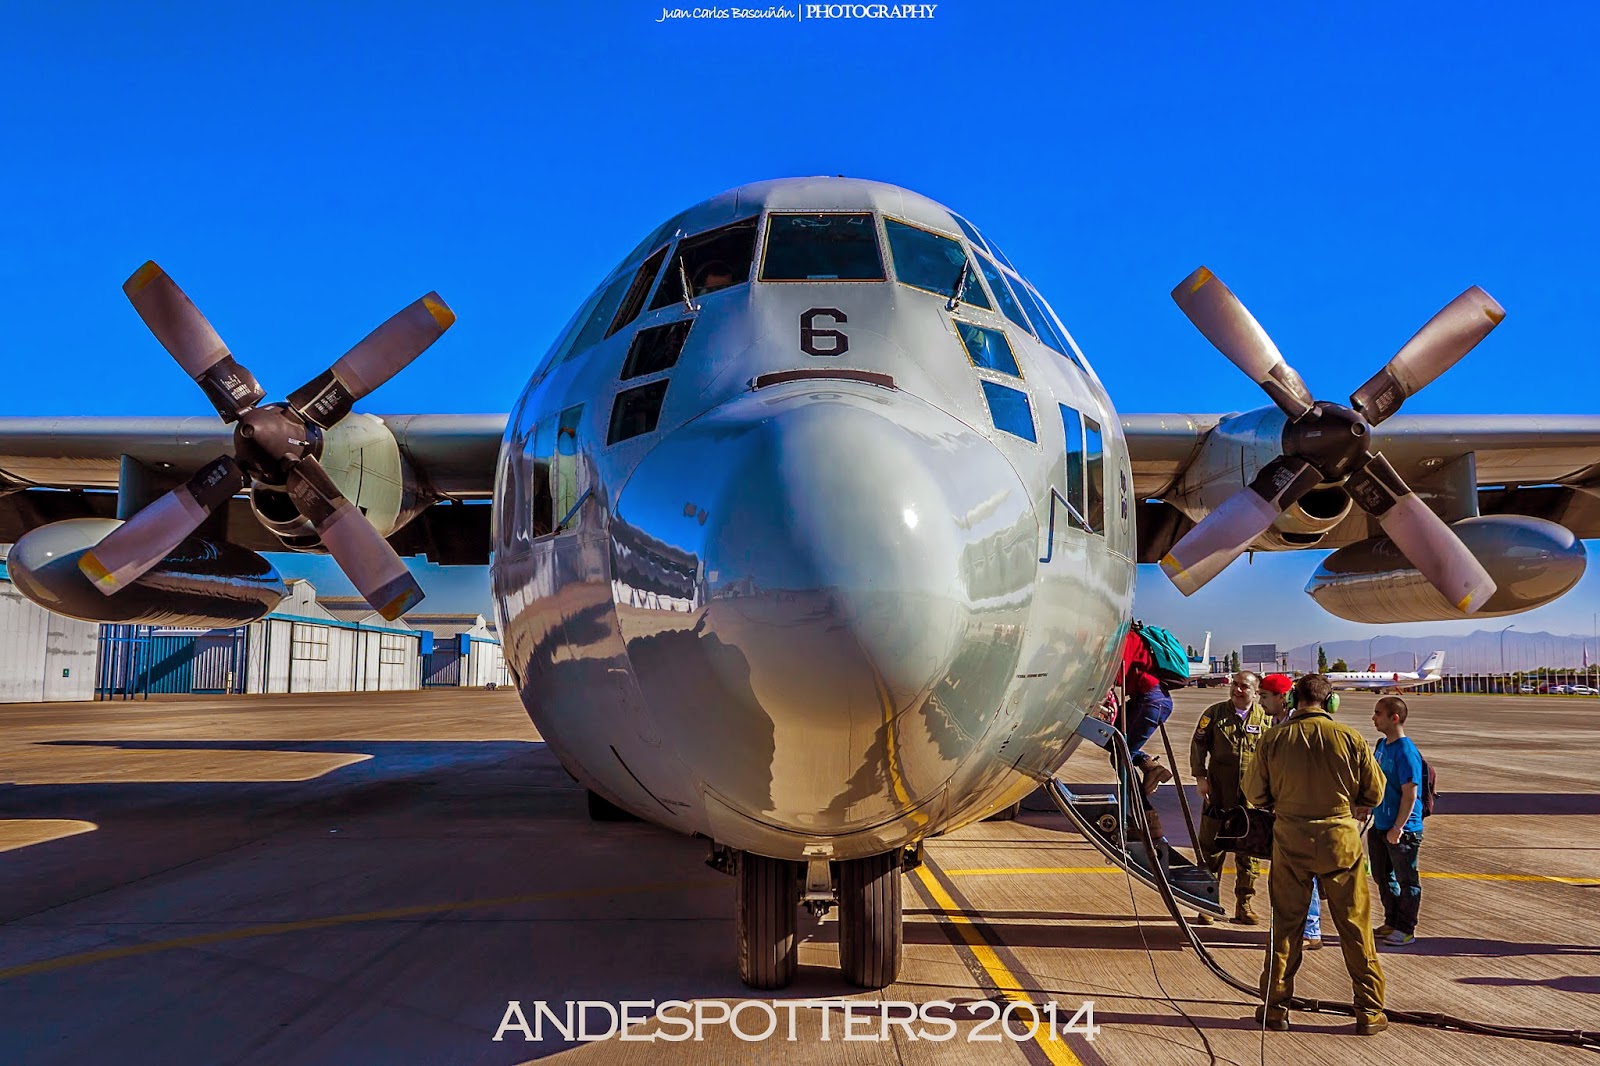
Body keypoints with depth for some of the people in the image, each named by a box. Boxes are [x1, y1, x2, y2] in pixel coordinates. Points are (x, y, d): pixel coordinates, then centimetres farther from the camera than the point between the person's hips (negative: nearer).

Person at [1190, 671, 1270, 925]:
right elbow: (1198, 744, 3)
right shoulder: (1215, 713, 2)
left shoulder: (1264, 719, 5)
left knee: (1248, 850, 7)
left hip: (1251, 796, 1)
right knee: (1211, 847, 3)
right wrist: (1200, 777, -6)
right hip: (1217, 792, -1)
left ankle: (1243, 906, 18)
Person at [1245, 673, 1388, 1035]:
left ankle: (1275, 1007, 17)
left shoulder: (1275, 739, -6)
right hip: (1340, 840, -1)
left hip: (1290, 839, 1)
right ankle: (1369, 1011, 16)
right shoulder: (1349, 738, -8)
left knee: (1285, 925, 11)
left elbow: (1254, 793, 0)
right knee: (1355, 927, 10)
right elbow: (1375, 793, 1)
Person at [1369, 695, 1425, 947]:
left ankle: (1406, 929, 16)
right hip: (1380, 826, 9)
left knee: (1406, 880, 6)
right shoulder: (1382, 745, 7)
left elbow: (1410, 794, -21)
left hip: (1403, 829, -9)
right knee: (1383, 876, 18)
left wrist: (1398, 828, -20)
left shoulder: (1406, 751, -20)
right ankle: (1392, 923, 31)